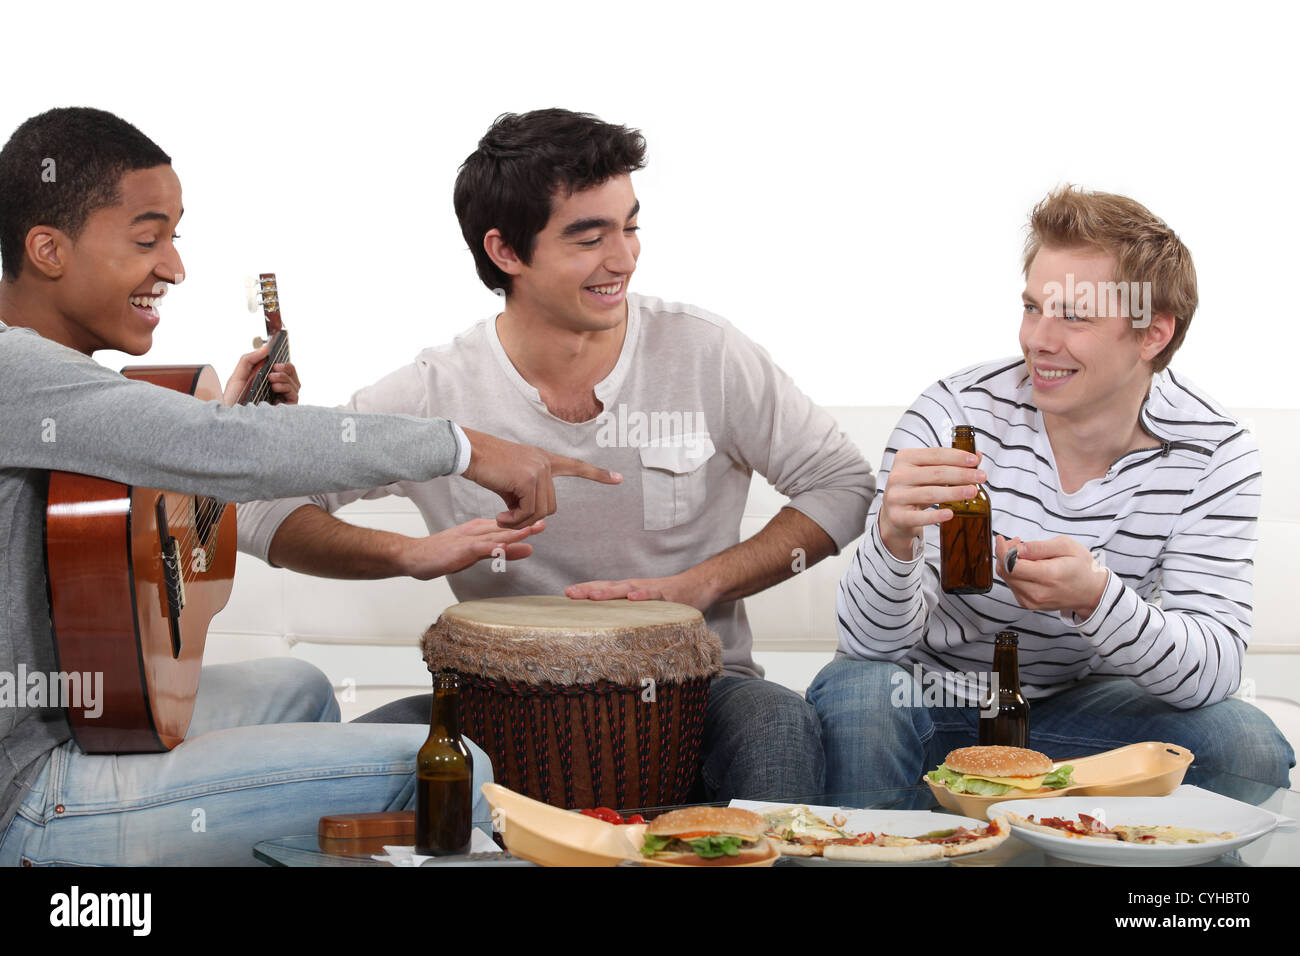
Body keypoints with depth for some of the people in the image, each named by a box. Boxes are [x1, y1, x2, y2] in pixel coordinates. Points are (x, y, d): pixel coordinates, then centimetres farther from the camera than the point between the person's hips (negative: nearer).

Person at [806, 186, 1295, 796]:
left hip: (1077, 705, 2)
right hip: (937, 695, -1)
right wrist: (893, 538, -43)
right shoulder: (955, 415, -19)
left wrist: (1096, 598, -41)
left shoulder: (1217, 454, -14)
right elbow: (871, 641, -20)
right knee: (856, 694, -33)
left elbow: (1213, 670, -22)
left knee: (1247, 746, -22)